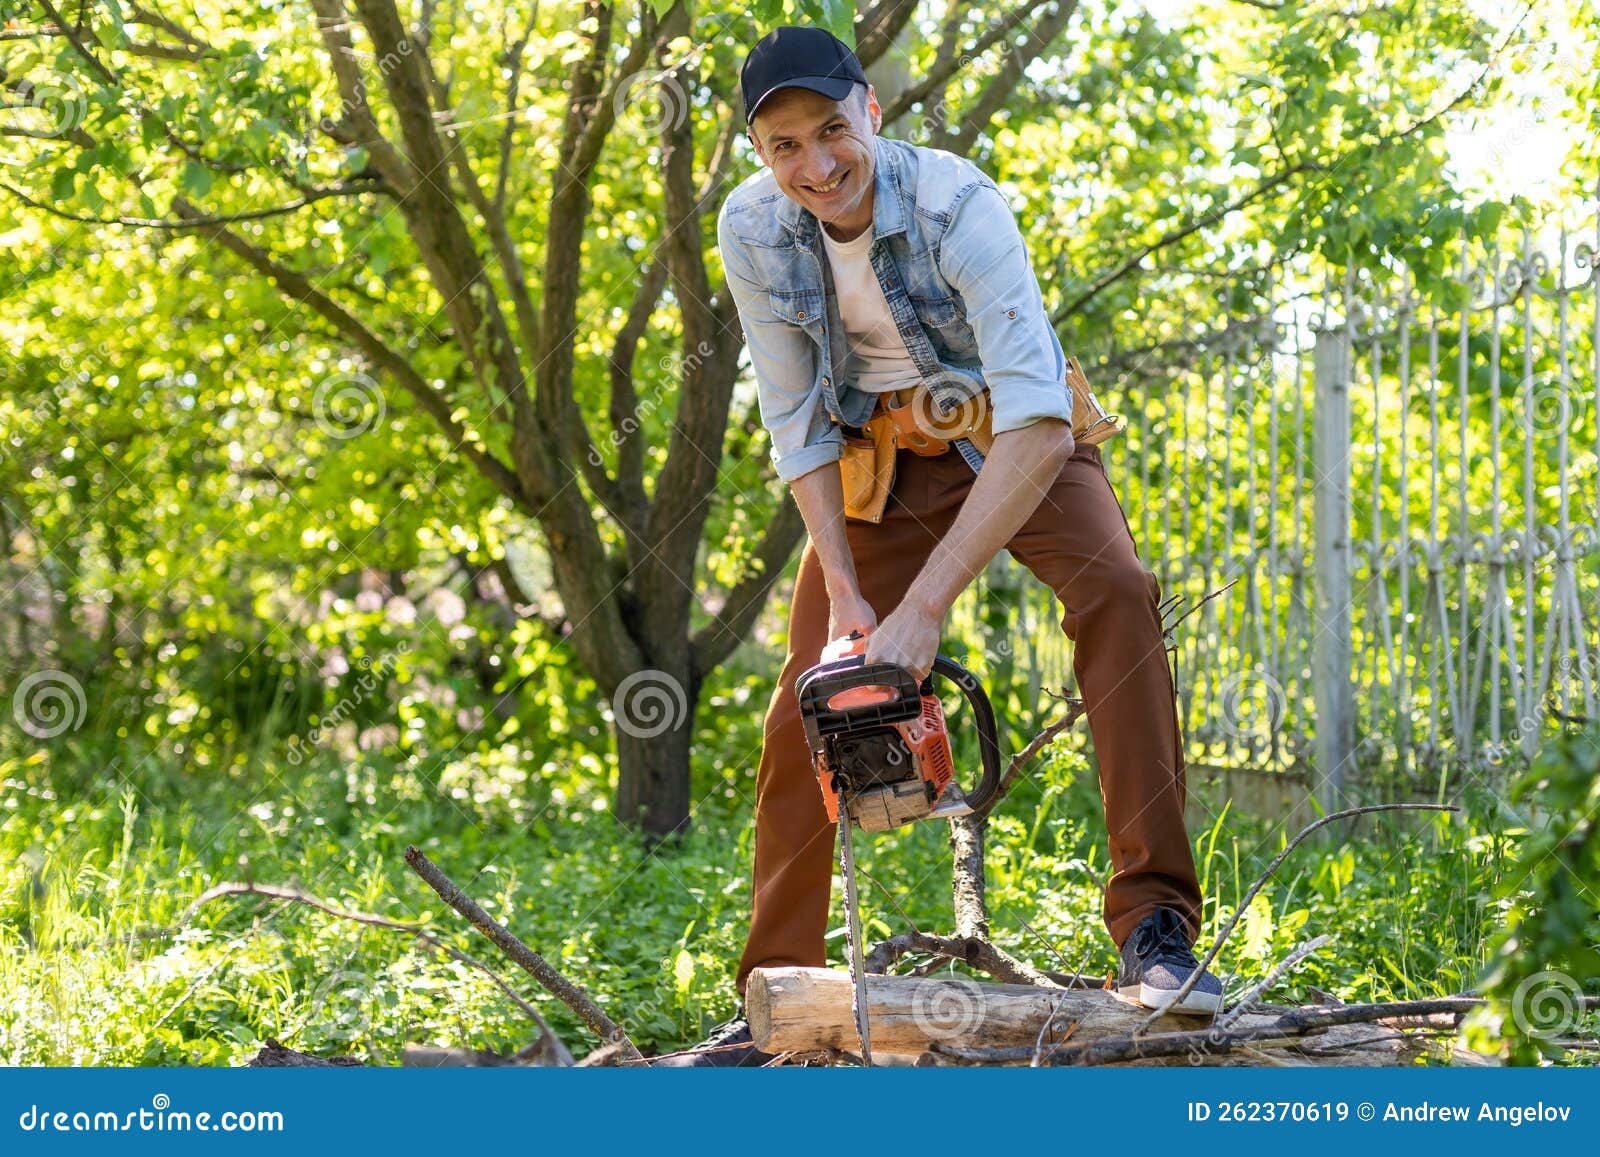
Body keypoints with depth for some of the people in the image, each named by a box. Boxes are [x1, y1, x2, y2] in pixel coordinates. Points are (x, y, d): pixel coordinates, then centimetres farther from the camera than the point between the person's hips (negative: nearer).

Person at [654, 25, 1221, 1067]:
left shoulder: (957, 205, -32)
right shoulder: (752, 230, -17)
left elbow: (1038, 420, -40)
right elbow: (797, 420, -8)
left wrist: (924, 609, -45)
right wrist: (843, 594, -18)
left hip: (1012, 443, -3)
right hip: (878, 457, 4)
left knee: (1116, 591, -31)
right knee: (805, 707, -4)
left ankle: (1156, 928, -33)